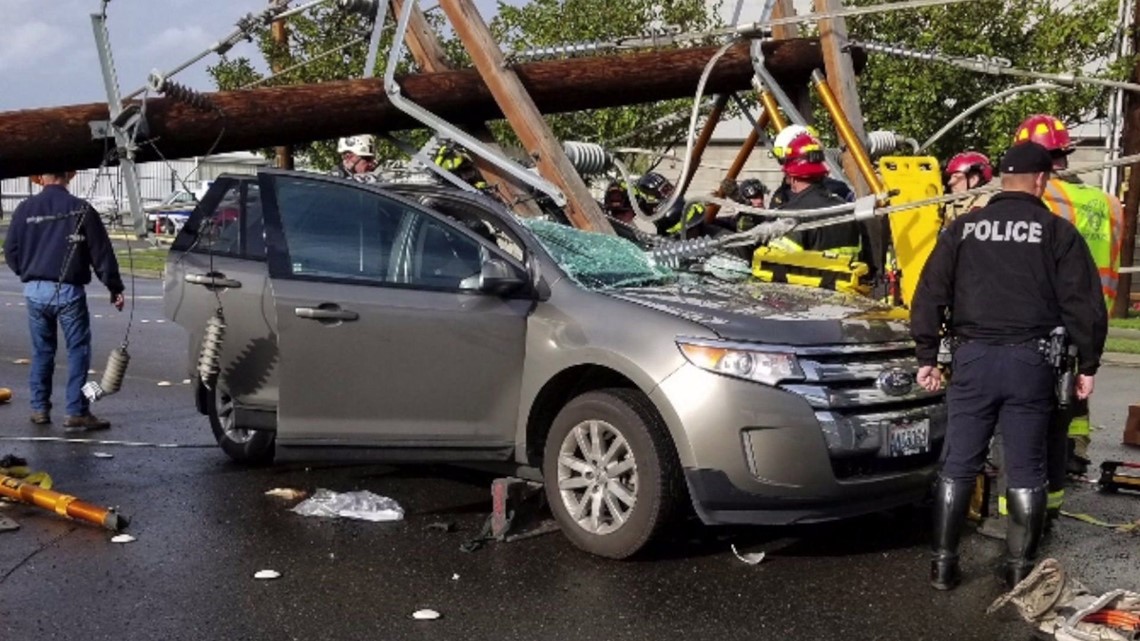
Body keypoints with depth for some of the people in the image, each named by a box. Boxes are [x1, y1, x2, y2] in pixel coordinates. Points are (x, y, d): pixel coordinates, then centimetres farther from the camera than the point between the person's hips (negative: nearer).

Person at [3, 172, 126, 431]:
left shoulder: (25, 209, 2)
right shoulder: (80, 208, -7)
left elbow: (11, 252, 8)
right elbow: (101, 253, -5)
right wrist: (115, 287, 2)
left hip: (34, 290, 4)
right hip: (68, 291, -4)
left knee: (42, 351, 15)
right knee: (78, 351, 1)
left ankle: (39, 409, 20)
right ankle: (76, 413, -2)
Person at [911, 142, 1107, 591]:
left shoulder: (963, 228, 7)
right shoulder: (1058, 232, 2)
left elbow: (930, 294, 5)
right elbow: (1083, 304, 0)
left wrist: (926, 356, 9)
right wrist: (1087, 364, 8)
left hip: (973, 357, 1)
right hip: (1030, 360, -1)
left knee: (957, 466, 8)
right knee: (1025, 471, 8)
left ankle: (943, 565, 12)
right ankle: (1020, 569, 13)